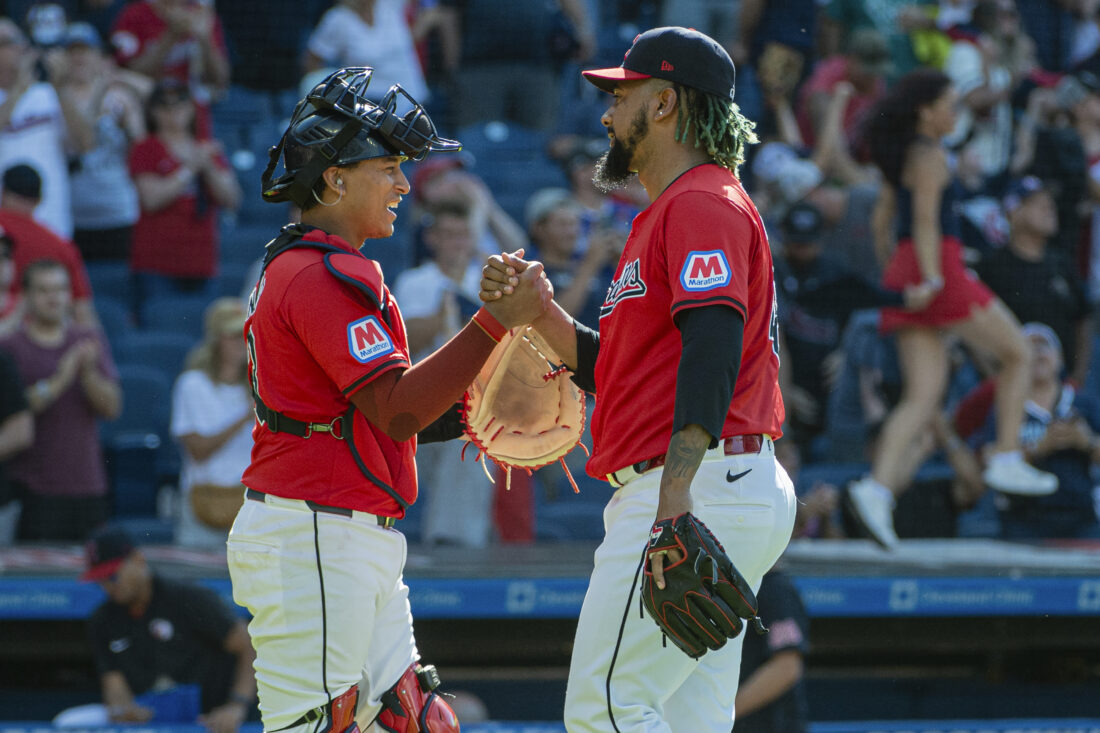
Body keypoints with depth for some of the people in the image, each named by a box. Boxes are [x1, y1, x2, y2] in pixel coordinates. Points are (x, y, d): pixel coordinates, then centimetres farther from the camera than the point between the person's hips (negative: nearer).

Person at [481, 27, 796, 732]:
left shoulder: (702, 204, -9)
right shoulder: (668, 213, 26)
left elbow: (713, 344, -25)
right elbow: (619, 367, 27)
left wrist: (676, 494, -36)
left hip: (704, 490, -11)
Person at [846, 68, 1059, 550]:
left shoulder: (898, 156, 20)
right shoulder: (930, 155, -8)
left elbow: (882, 220, 24)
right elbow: (926, 221, -16)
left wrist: (892, 275, 30)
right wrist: (932, 280, -21)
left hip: (903, 275, 8)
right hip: (941, 268, -8)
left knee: (924, 394, 1)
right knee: (1017, 353, 8)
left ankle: (878, 488, -17)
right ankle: (1007, 460, 3)